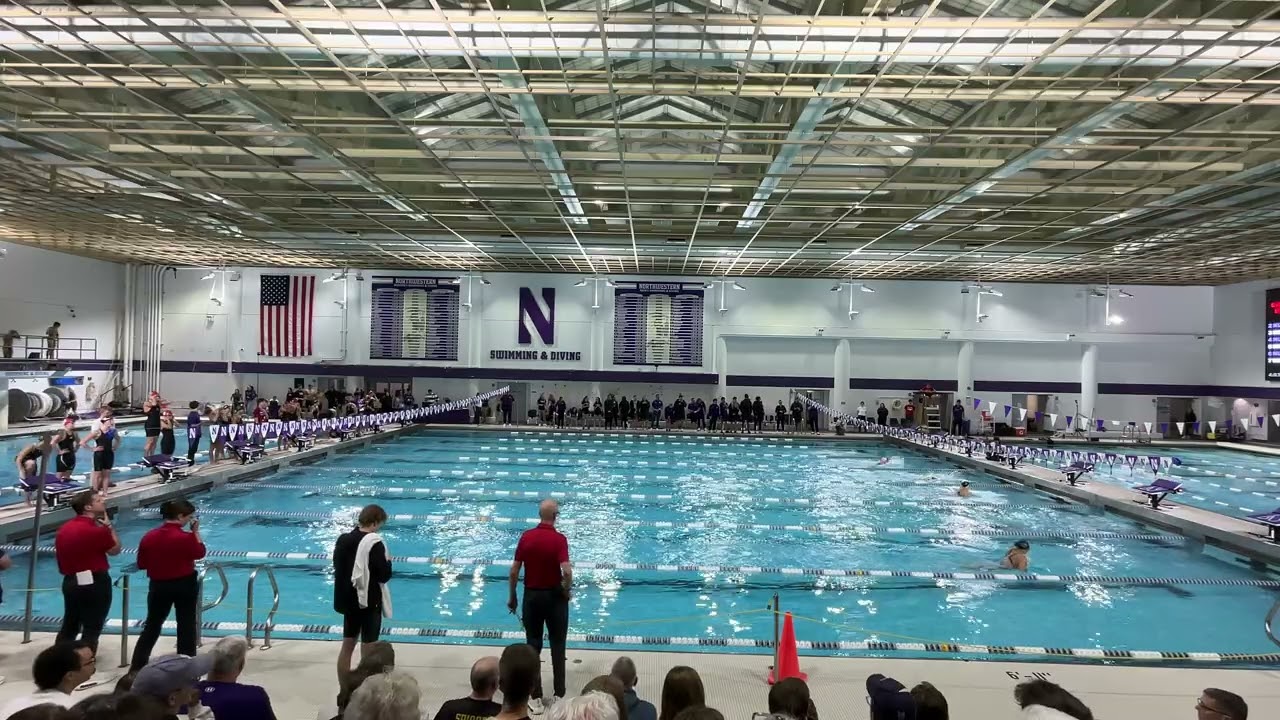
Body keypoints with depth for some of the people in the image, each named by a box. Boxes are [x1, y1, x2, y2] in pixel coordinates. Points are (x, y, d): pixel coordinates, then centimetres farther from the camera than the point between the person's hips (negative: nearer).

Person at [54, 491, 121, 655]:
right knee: (92, 629, 1)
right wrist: (109, 526, 2)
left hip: (70, 582, 8)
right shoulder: (97, 530, -18)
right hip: (95, 583, -8)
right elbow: (115, 550, -3)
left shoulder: (63, 529, 6)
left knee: (69, 626, 20)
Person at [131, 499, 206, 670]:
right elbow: (200, 553, -2)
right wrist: (196, 531, 0)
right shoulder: (186, 538, -19)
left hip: (159, 586, 4)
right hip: (184, 585, -4)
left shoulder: (149, 537, -4)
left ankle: (137, 666, 16)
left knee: (152, 625, 16)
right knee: (186, 625, 8)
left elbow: (141, 564, 3)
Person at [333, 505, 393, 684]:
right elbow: (384, 576, -18)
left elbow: (338, 569, 13)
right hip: (369, 602, -7)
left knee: (347, 645, 15)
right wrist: (388, 561, 0)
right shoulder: (375, 543, -18)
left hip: (348, 600, 7)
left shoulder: (342, 539, 3)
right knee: (367, 649, 2)